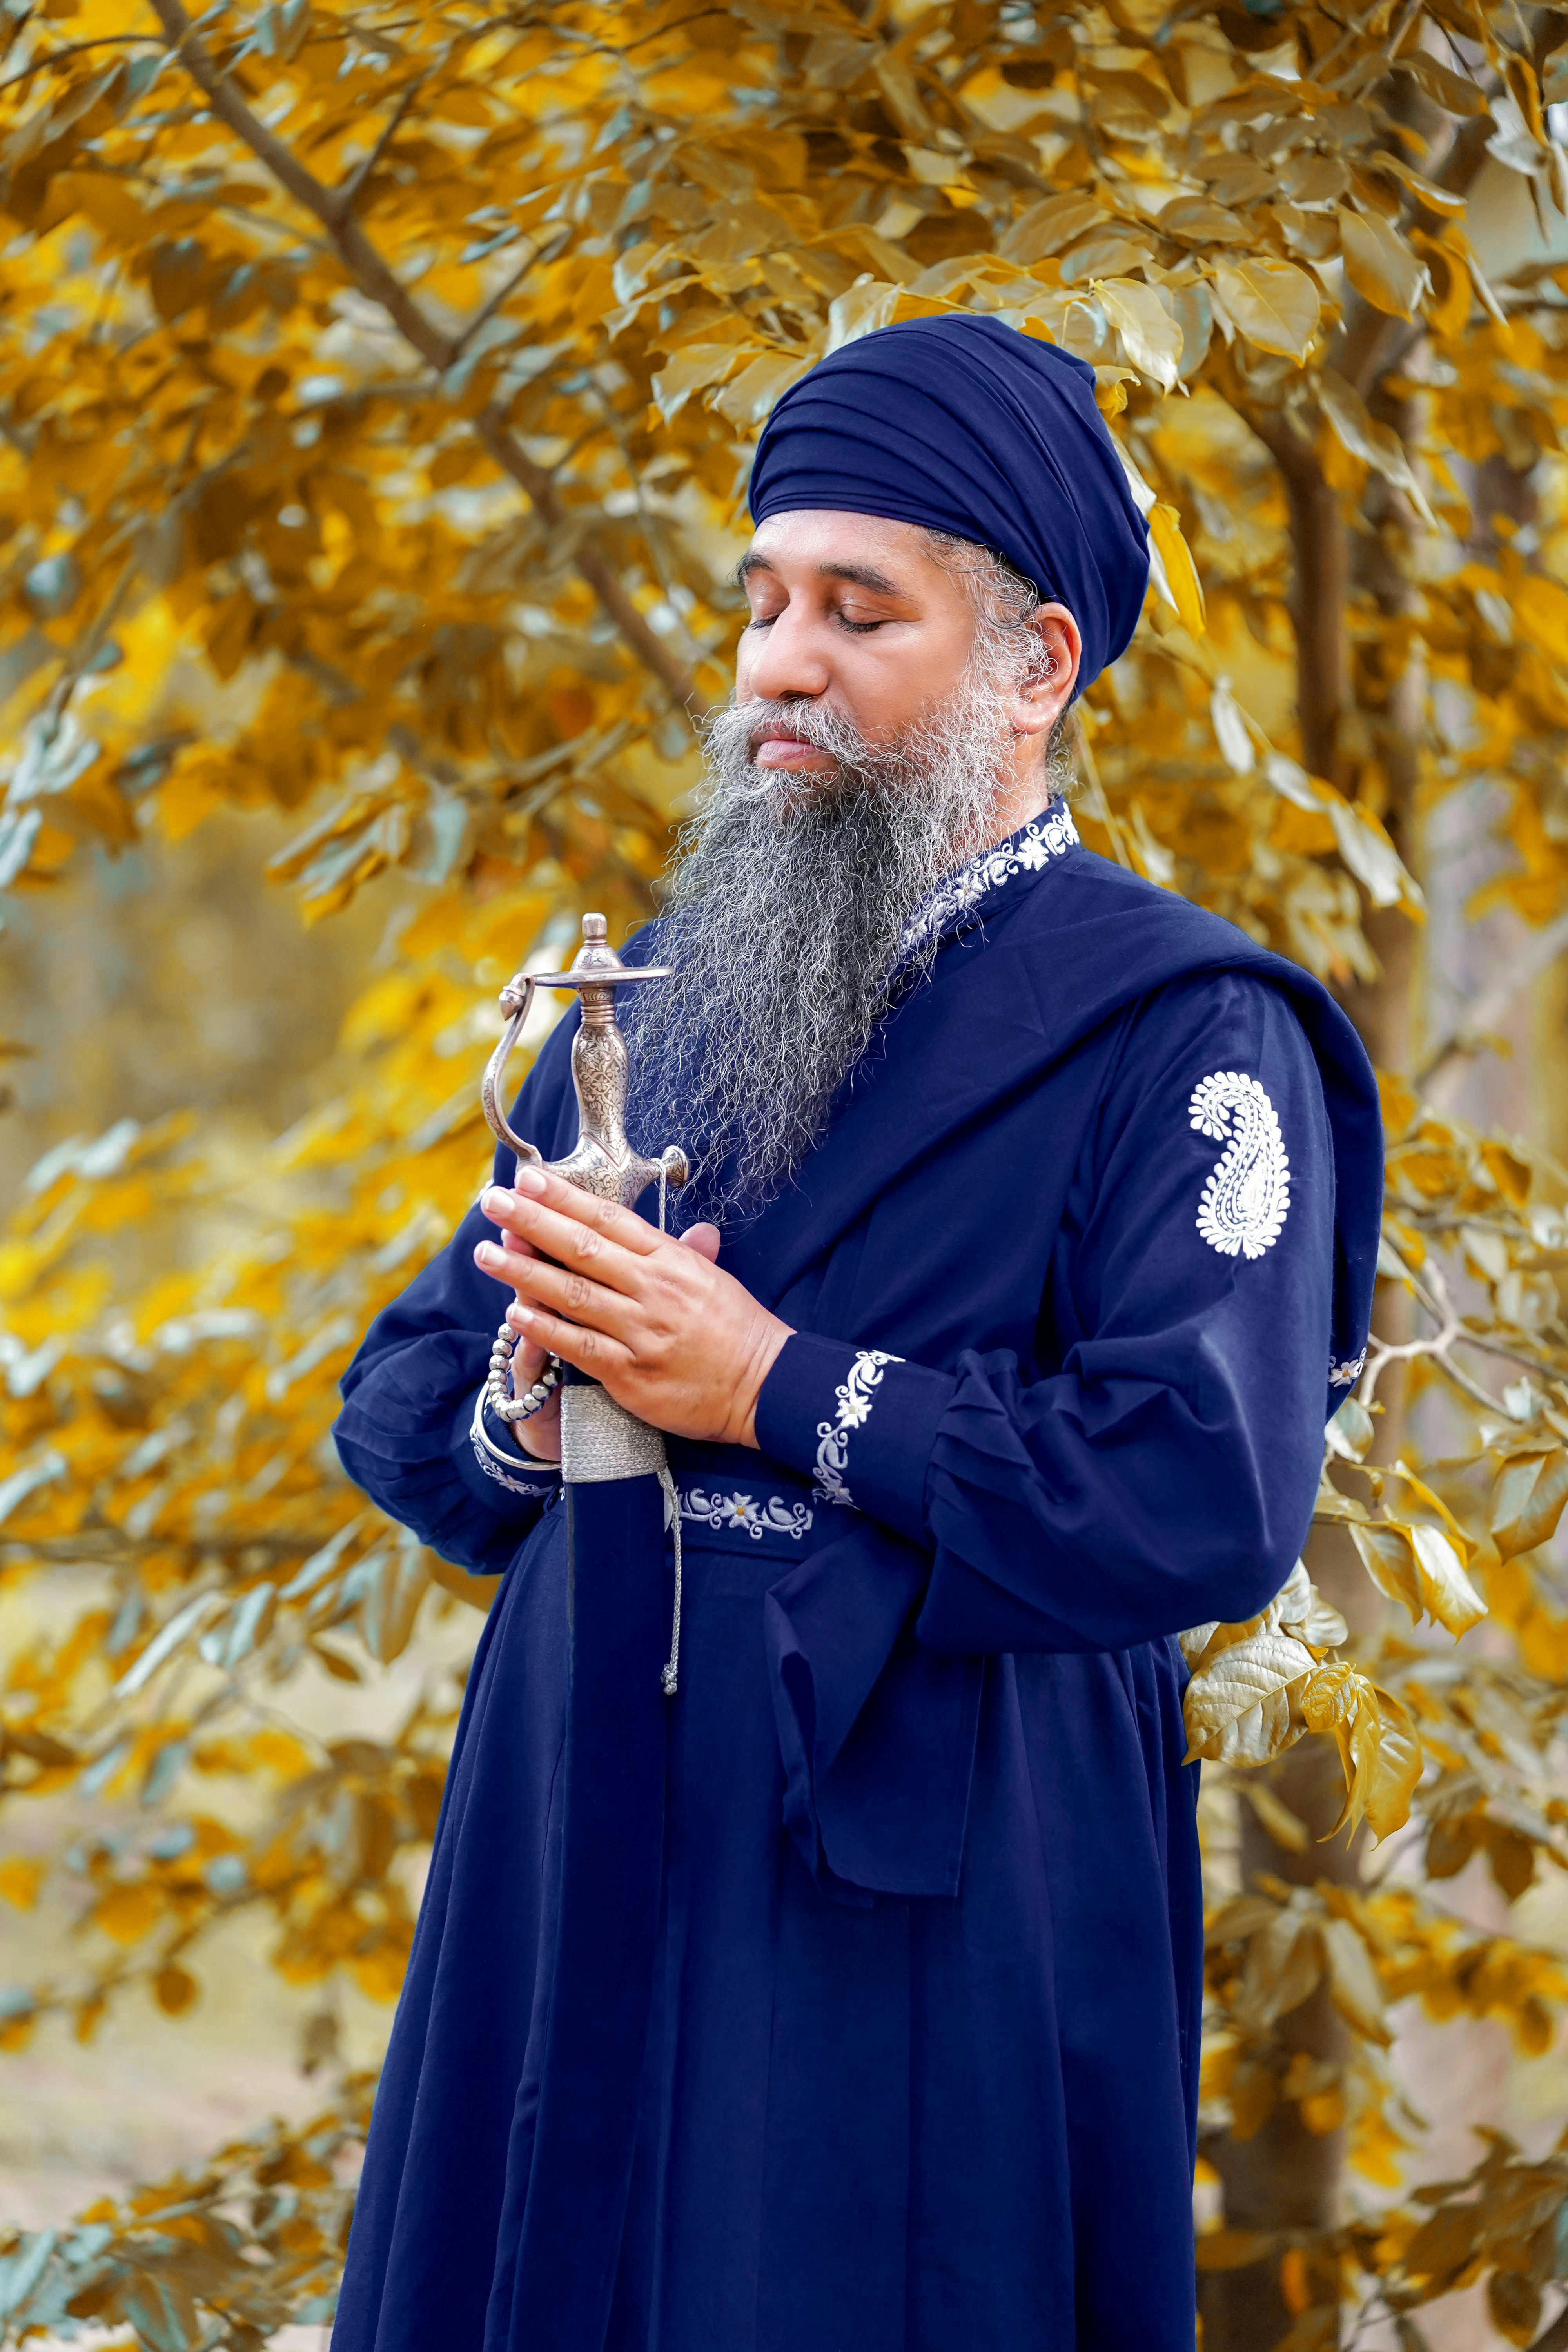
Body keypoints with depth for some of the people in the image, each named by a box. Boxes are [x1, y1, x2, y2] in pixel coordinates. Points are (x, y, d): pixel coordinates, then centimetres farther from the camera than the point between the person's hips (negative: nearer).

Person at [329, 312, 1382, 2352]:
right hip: (576, 1856, 6)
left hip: (926, 1902, -6)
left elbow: (1211, 1498, -20)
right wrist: (522, 1414, -8)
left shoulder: (1174, 1032, -6)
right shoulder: (660, 996, 14)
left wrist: (776, 1387, -17)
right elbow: (397, 1401, 16)